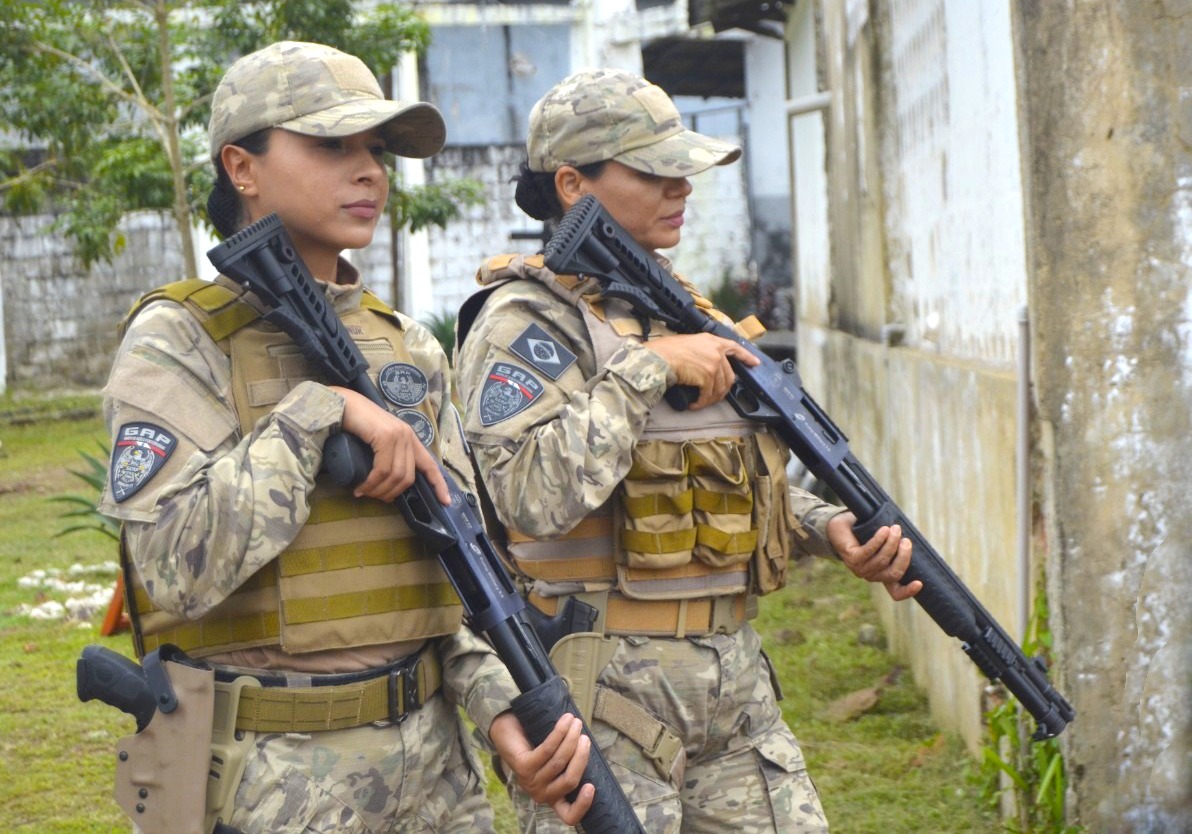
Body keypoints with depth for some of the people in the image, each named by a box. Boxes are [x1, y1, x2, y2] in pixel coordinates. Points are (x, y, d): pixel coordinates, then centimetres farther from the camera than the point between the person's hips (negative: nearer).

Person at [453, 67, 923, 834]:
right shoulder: (526, 321, -10)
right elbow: (536, 496, -25)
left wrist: (830, 526, 4)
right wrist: (646, 368, -20)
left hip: (734, 672, 8)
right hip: (604, 682, -7)